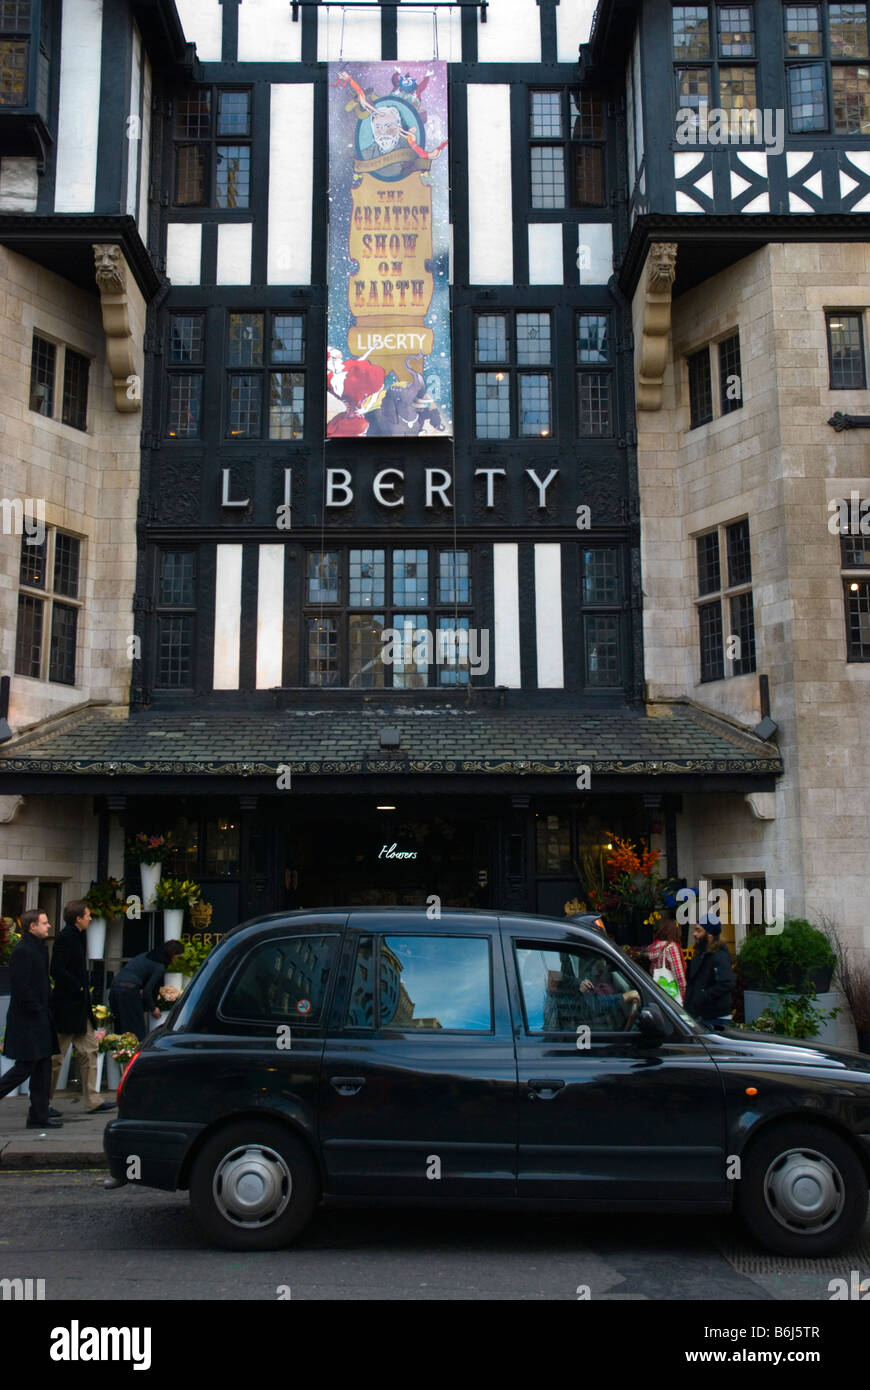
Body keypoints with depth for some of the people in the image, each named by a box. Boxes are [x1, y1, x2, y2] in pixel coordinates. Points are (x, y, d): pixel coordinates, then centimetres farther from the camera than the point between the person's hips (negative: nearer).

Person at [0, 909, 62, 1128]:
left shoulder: (41, 948, 13)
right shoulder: (22, 951, -17)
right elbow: (20, 987, -21)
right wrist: (37, 1010, -16)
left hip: (40, 1019, 9)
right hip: (26, 1020, -9)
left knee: (43, 1066, 11)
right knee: (25, 1067, -4)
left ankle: (39, 1115, 19)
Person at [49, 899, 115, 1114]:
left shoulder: (77, 937, 14)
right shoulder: (65, 938, -15)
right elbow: (57, 970, -23)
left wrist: (83, 989, 10)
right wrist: (79, 988, -17)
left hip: (80, 1007, 10)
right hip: (67, 1007, -10)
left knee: (90, 1050, 7)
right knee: (56, 1055, 0)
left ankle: (92, 1100, 9)